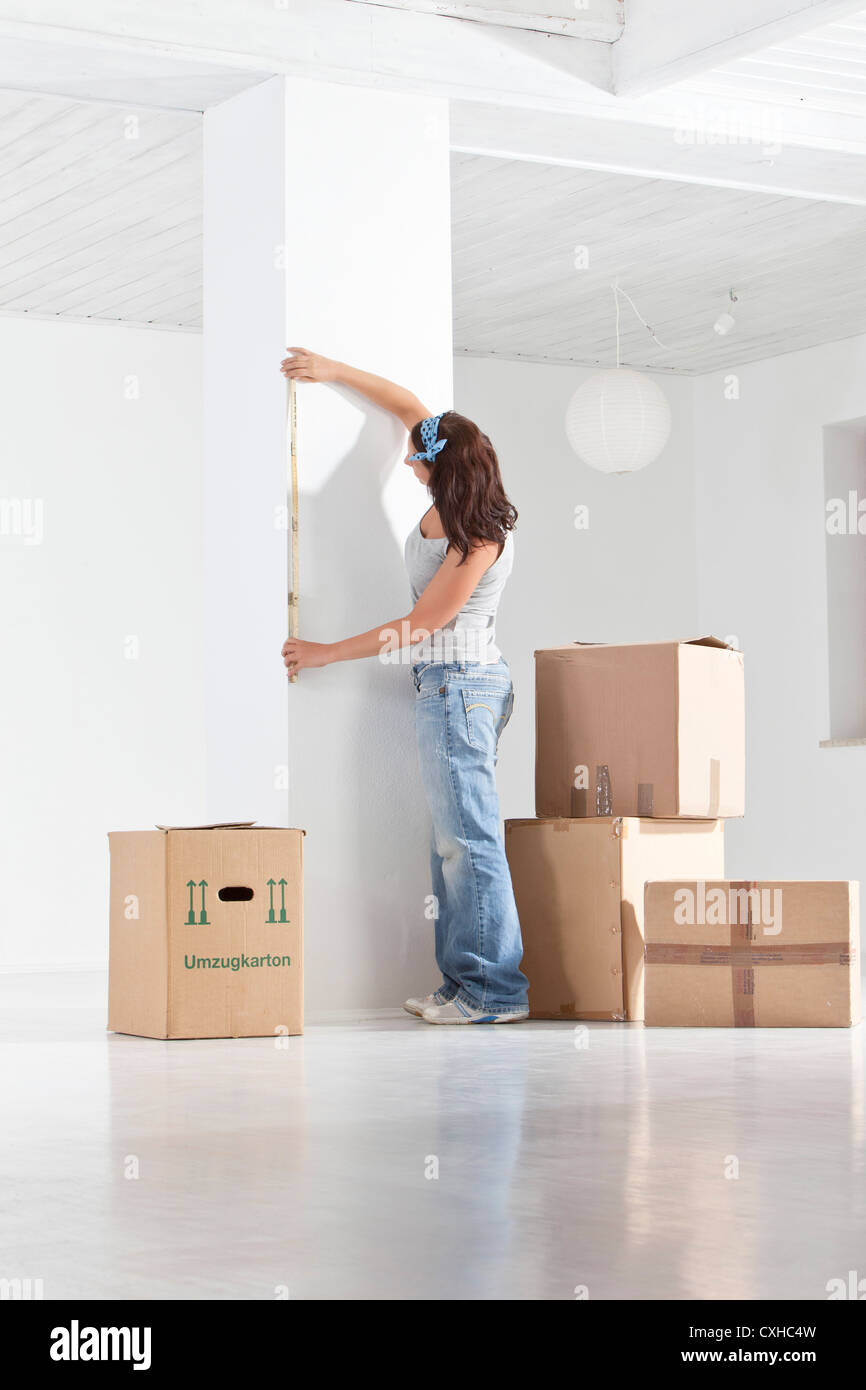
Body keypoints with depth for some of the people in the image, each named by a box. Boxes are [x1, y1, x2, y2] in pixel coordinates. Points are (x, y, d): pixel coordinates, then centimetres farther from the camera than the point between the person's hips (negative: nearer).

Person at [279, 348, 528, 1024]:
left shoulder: (478, 542, -19)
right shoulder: (448, 506, 5)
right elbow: (409, 405, 17)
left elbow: (419, 626, -16)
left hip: (458, 682, -10)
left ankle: (494, 991, -7)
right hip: (451, 683, 10)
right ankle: (465, 981, 11)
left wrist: (325, 653, -9)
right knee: (453, 839, 9)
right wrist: (337, 371, 15)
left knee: (468, 838, -9)